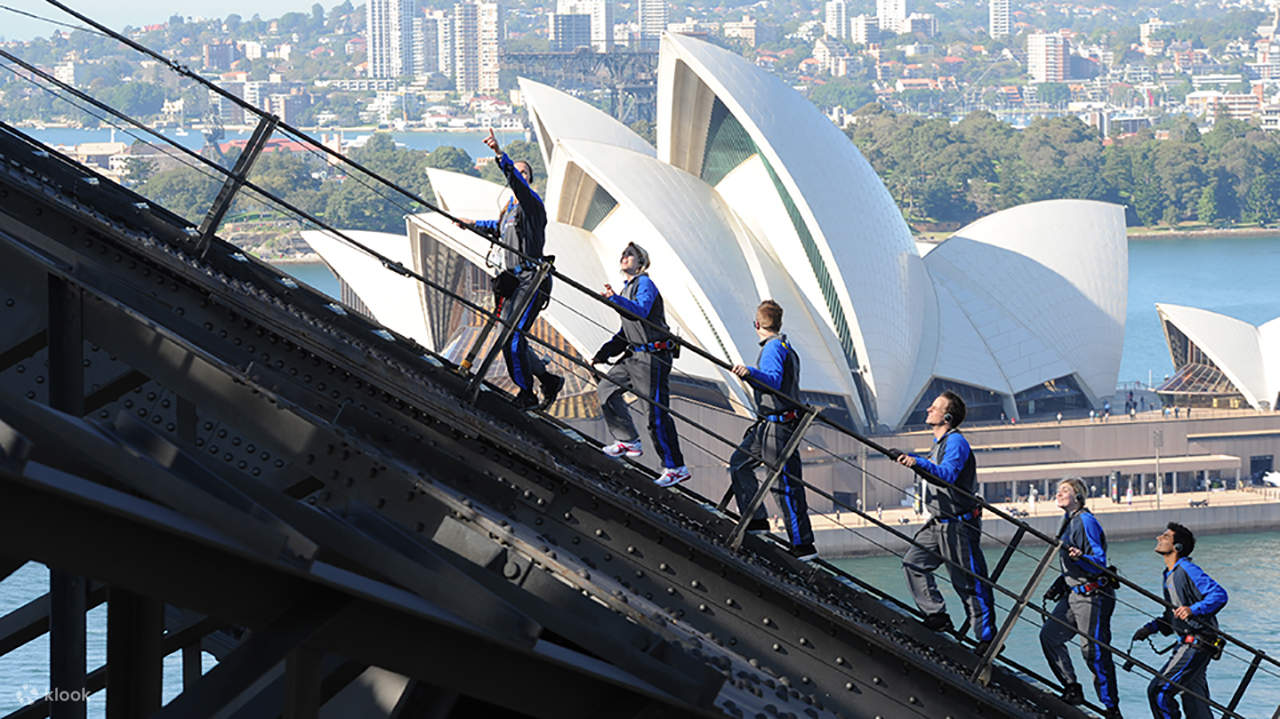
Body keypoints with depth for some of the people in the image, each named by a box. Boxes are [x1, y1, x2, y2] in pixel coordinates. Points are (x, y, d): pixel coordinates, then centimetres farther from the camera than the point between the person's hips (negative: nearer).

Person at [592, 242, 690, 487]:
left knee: (657, 412, -11)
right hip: (635, 355, 10)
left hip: (654, 356, -10)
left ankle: (676, 467, -9)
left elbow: (641, 311, -28)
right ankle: (629, 441, 13)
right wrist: (605, 352, 19)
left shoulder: (644, 283, -7)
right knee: (607, 389, 9)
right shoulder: (627, 289, 21)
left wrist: (615, 300, -40)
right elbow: (626, 332, 26)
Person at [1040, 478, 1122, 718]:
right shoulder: (1070, 522, 17)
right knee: (1049, 635, 4)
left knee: (1095, 651, -9)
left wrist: (1080, 558, -37)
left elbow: (1099, 561, -18)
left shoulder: (1086, 521, -12)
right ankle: (1072, 690, 9)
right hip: (1074, 594, 10)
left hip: (1093, 596, -10)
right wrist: (1059, 586, 22)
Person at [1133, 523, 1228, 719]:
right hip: (1186, 644, 10)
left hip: (1197, 644, -10)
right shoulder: (1169, 576, 16)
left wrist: (1193, 609, -35)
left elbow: (1220, 595, -23)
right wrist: (1151, 627, 11)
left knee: (1158, 691, -13)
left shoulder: (1187, 570, -13)